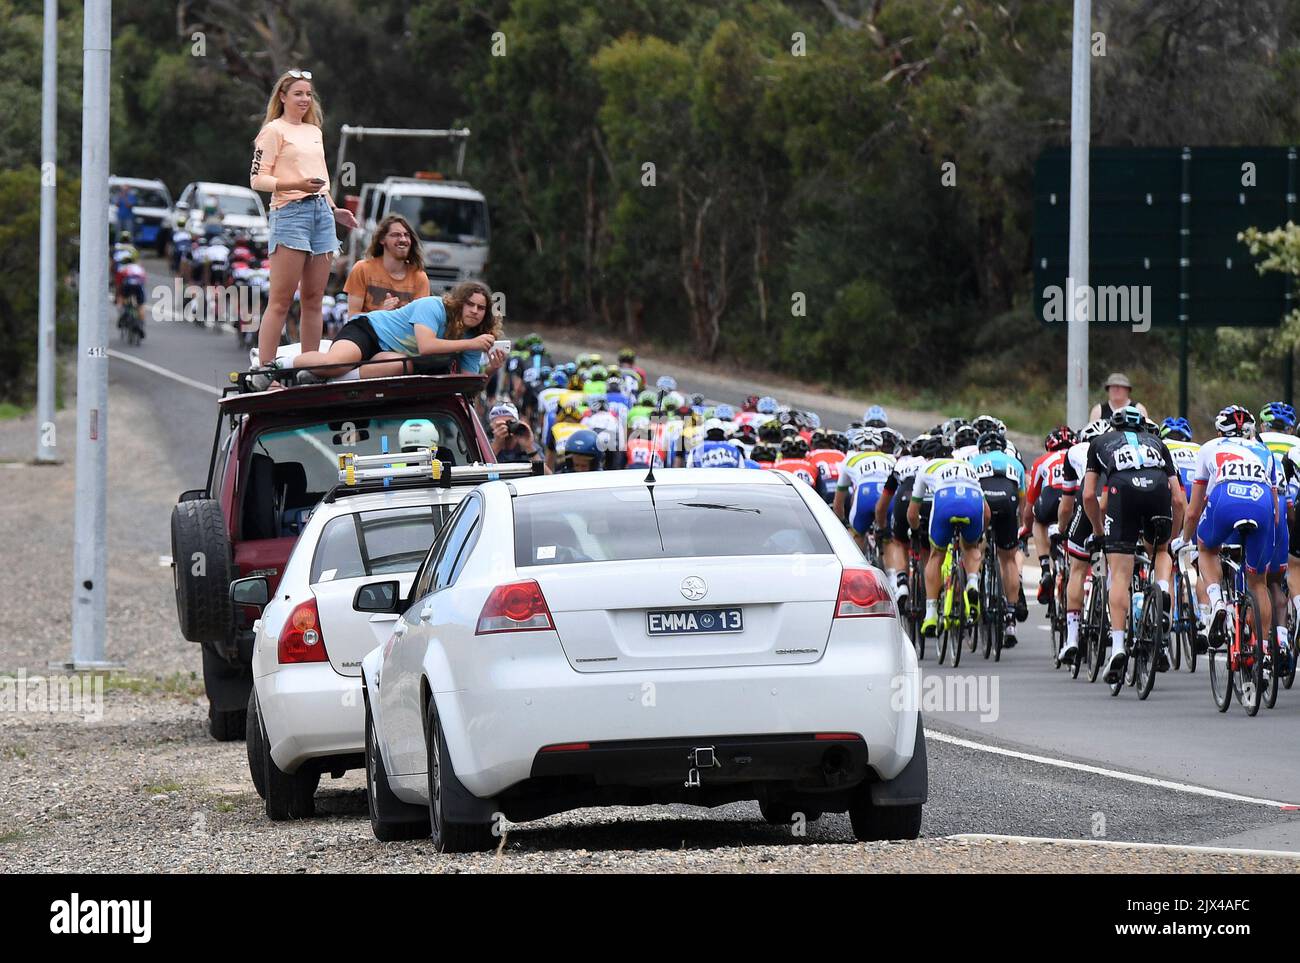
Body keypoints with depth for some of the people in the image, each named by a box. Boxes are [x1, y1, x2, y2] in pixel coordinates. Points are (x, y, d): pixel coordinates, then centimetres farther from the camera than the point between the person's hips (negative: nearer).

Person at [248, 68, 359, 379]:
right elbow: (258, 180, -8)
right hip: (290, 212, -8)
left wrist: (334, 210, 22)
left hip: (320, 211, 8)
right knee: (281, 300, -12)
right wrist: (297, 185, -19)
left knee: (314, 299, 5)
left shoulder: (314, 131, 23)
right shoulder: (273, 131, -1)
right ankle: (264, 370, -14)